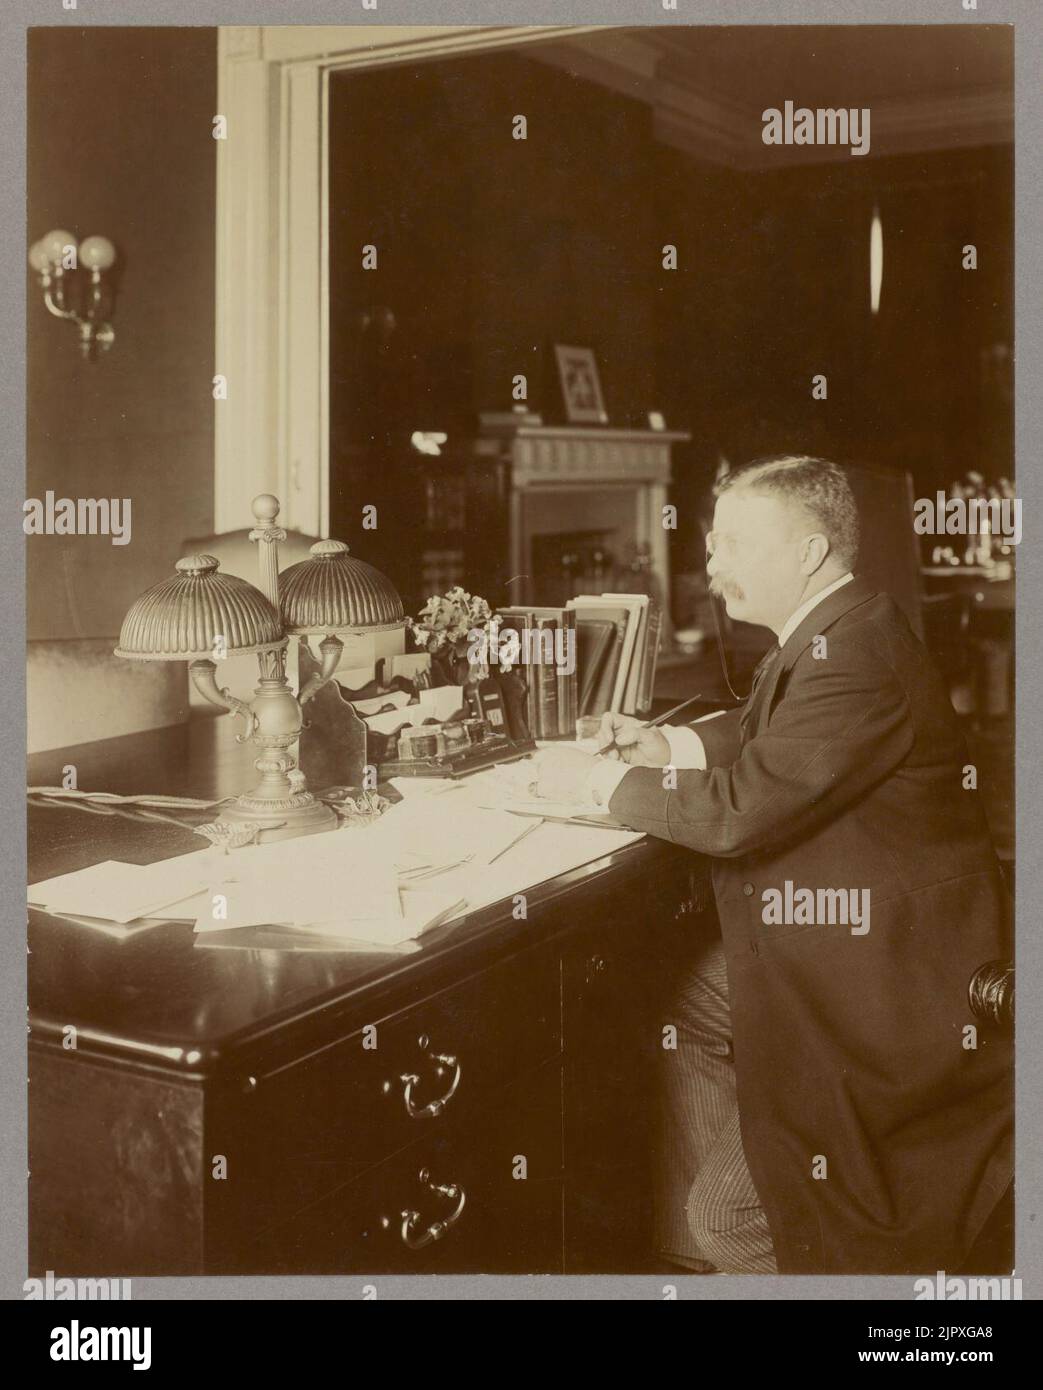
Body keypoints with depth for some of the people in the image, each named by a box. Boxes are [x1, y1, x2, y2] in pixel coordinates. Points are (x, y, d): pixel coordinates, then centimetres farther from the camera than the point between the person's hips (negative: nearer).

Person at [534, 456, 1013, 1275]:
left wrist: (598, 783, -16)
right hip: (815, 939, 11)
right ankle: (699, 1246, 34)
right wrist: (666, 745, 2)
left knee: (734, 1218, -6)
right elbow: (762, 733, 20)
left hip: (887, 980, -11)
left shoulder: (856, 660, -28)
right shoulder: (825, 633, 5)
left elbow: (739, 810, -29)